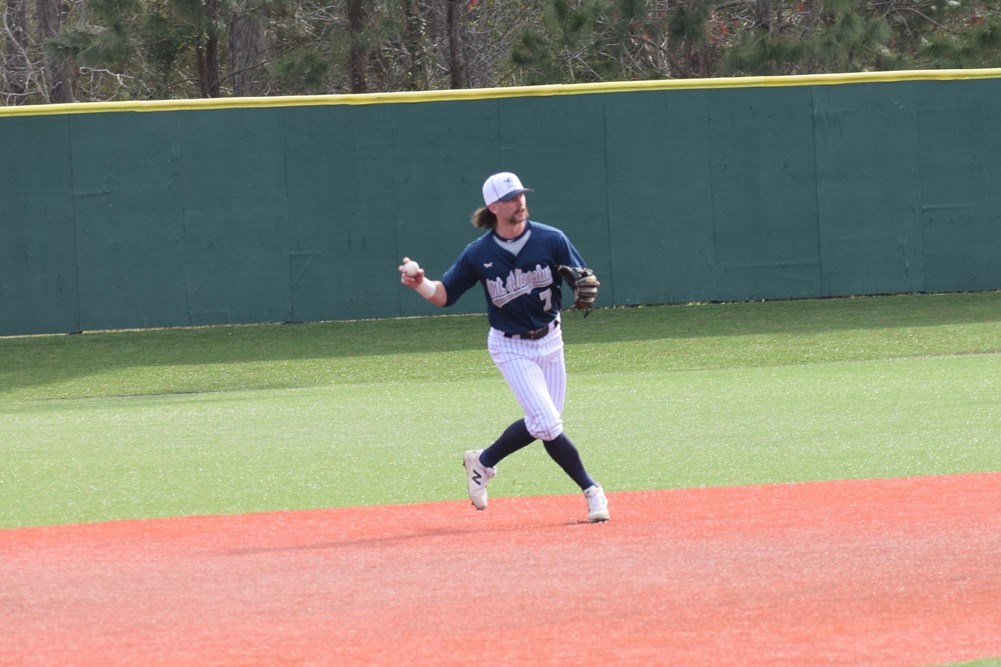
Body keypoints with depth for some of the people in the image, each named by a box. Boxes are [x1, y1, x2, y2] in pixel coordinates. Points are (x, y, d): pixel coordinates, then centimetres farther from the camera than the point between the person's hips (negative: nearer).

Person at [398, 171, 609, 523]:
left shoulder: (552, 240, -11)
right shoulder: (479, 254, -12)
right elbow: (443, 294, -5)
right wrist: (420, 284, -26)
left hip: (549, 339, 3)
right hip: (511, 347, -3)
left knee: (544, 424, 6)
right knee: (546, 423, -16)